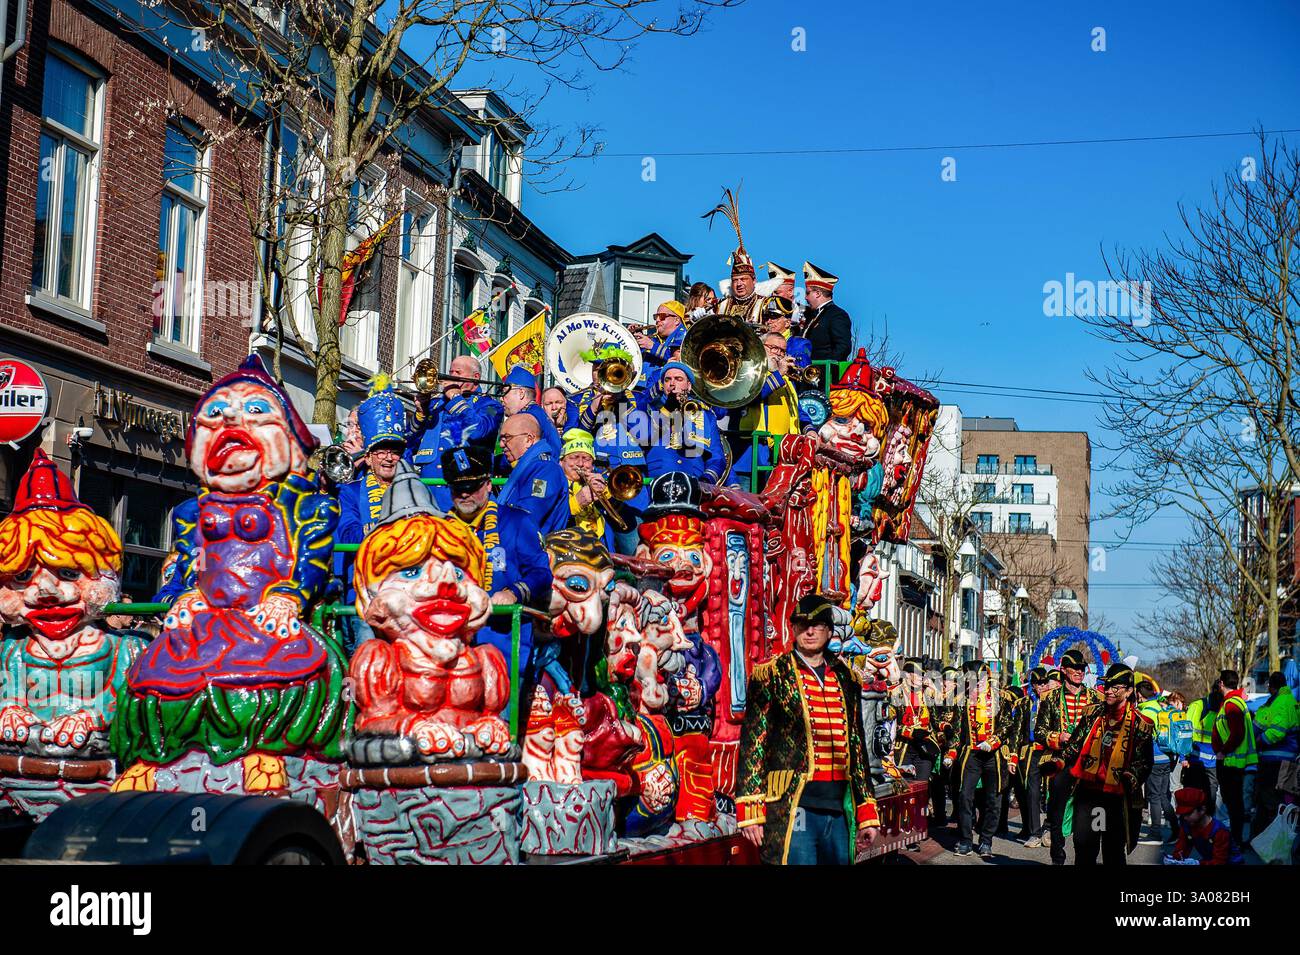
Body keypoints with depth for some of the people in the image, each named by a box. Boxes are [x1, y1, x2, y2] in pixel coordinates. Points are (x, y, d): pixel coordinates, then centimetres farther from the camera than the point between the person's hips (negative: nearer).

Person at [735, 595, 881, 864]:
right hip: (791, 809, -5)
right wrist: (750, 811, -10)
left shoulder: (846, 680, 15)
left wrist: (866, 812, 16)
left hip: (840, 810, 5)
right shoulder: (771, 676, 0)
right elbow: (753, 744, -4)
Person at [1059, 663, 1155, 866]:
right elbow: (1075, 743, 15)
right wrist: (1061, 760, 2)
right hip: (1088, 788, 3)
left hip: (1116, 793, -3)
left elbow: (1144, 761, -2)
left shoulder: (1140, 724, -3)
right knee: (1084, 844, 2)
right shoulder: (1093, 713, 8)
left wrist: (1132, 778, -18)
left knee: (1114, 850, 6)